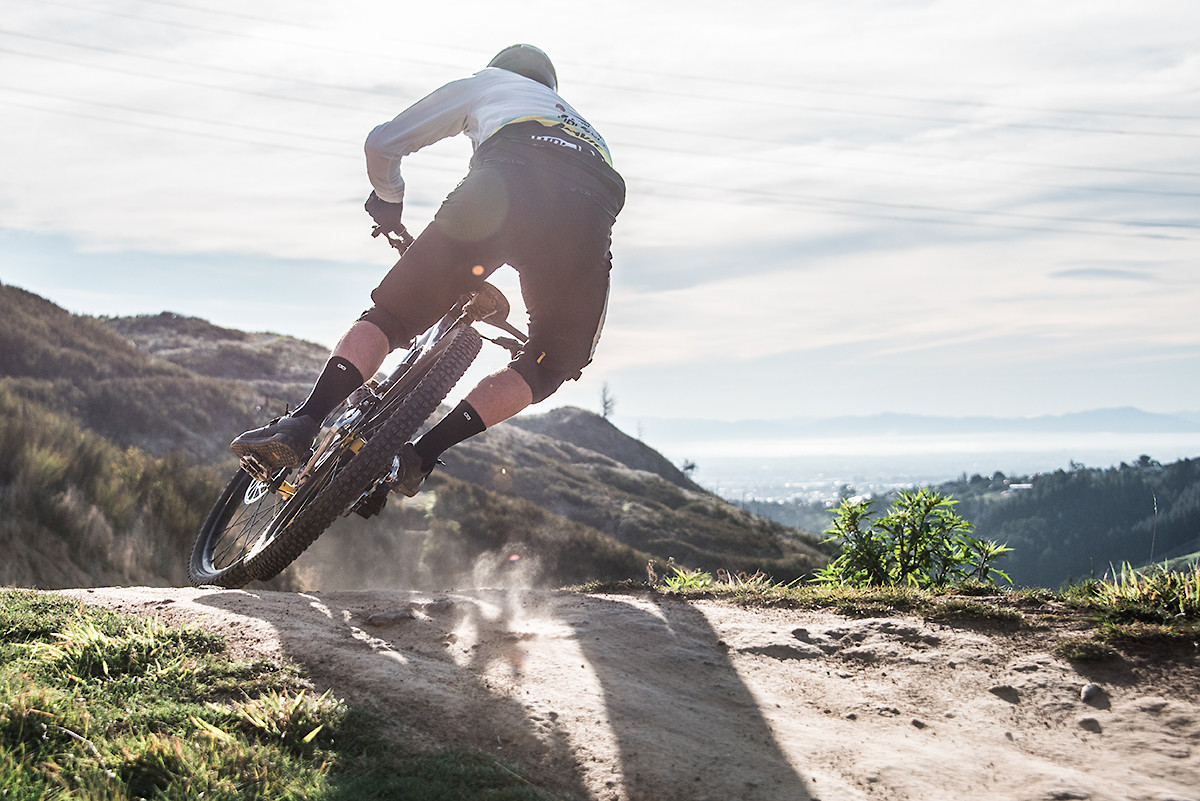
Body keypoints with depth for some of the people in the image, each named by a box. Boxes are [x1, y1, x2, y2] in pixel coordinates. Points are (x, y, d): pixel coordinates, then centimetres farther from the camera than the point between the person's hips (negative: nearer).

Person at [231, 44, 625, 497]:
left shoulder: (488, 83, 36)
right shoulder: (589, 132, 47)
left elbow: (383, 143, 30)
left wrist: (387, 198, 52)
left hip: (505, 186, -2)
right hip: (589, 217, 2)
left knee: (389, 316, 11)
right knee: (549, 367, 19)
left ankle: (301, 426, -7)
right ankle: (421, 456, 5)